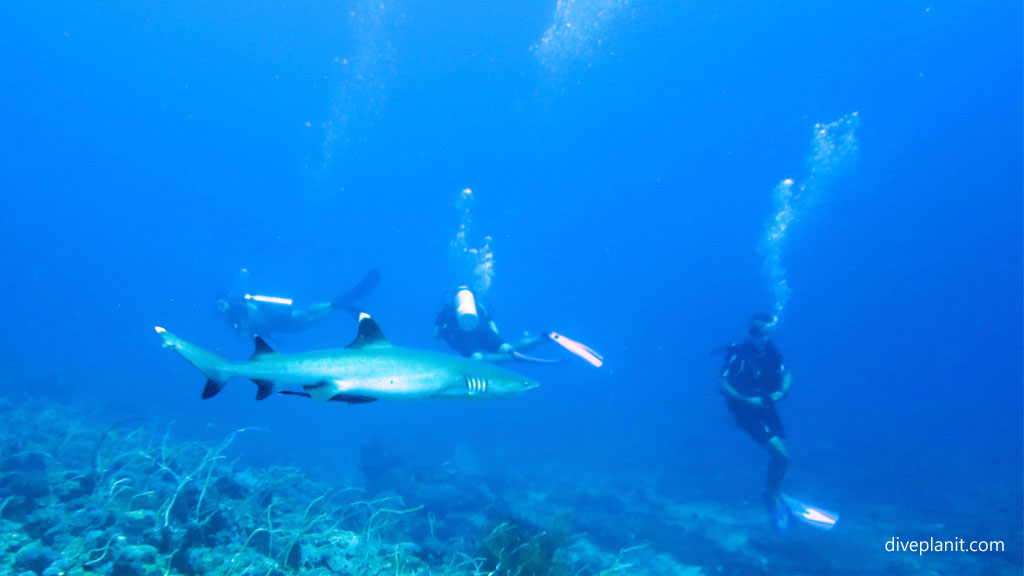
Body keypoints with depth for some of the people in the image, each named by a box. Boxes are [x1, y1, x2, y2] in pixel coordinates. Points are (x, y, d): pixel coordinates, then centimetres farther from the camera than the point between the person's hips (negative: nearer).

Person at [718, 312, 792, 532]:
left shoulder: (772, 351, -3)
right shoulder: (738, 355, -20)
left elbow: (786, 375, 10)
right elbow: (722, 385, -22)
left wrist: (782, 392, -9)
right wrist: (748, 401, -27)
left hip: (767, 408, 6)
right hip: (747, 412, -6)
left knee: (783, 456, 11)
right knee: (781, 455, -13)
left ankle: (775, 494, 39)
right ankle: (771, 497, 13)